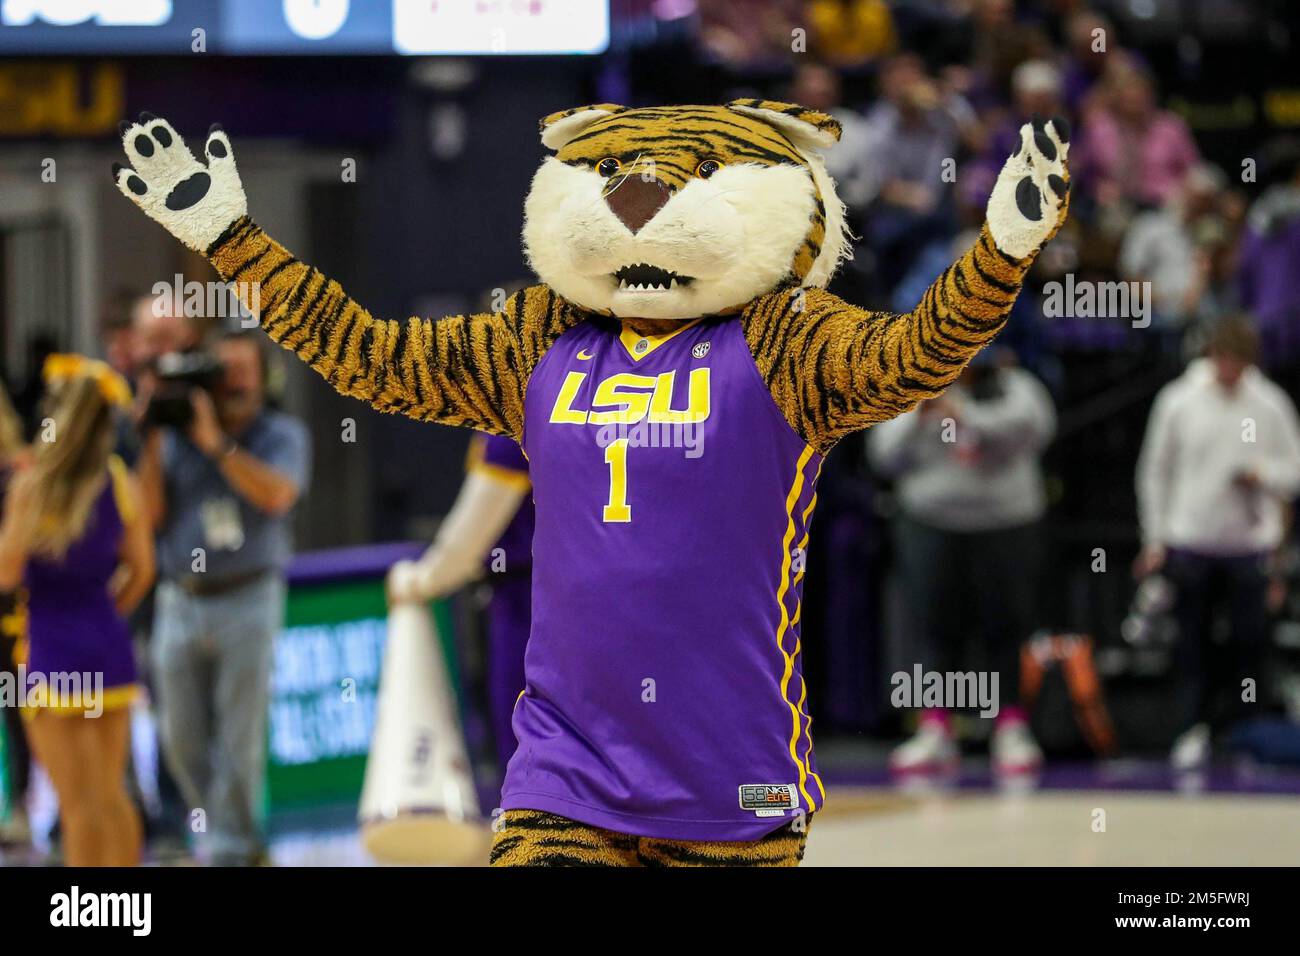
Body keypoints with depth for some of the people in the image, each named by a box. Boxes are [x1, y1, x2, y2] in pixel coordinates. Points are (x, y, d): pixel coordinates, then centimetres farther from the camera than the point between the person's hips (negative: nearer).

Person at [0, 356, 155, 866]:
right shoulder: (122, 484, 2)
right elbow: (141, 571, 11)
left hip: (54, 651, -5)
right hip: (111, 649, 5)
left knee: (79, 802, -3)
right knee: (112, 795, 15)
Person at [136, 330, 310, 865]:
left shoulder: (281, 435, 5)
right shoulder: (177, 436, 11)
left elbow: (276, 494, -14)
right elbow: (152, 514, 4)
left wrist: (217, 444, -16)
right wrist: (152, 444, -3)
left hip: (247, 600, -3)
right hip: (180, 599, 3)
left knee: (240, 737, -6)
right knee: (182, 739, 4)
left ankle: (230, 850, 1)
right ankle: (227, 828, 22)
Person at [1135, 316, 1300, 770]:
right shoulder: (1178, 401, -1)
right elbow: (1155, 472, 6)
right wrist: (1155, 540, 4)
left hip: (1250, 542, 0)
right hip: (1190, 541, 0)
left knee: (1250, 640, -2)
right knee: (1194, 643, 2)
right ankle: (1194, 730, 9)